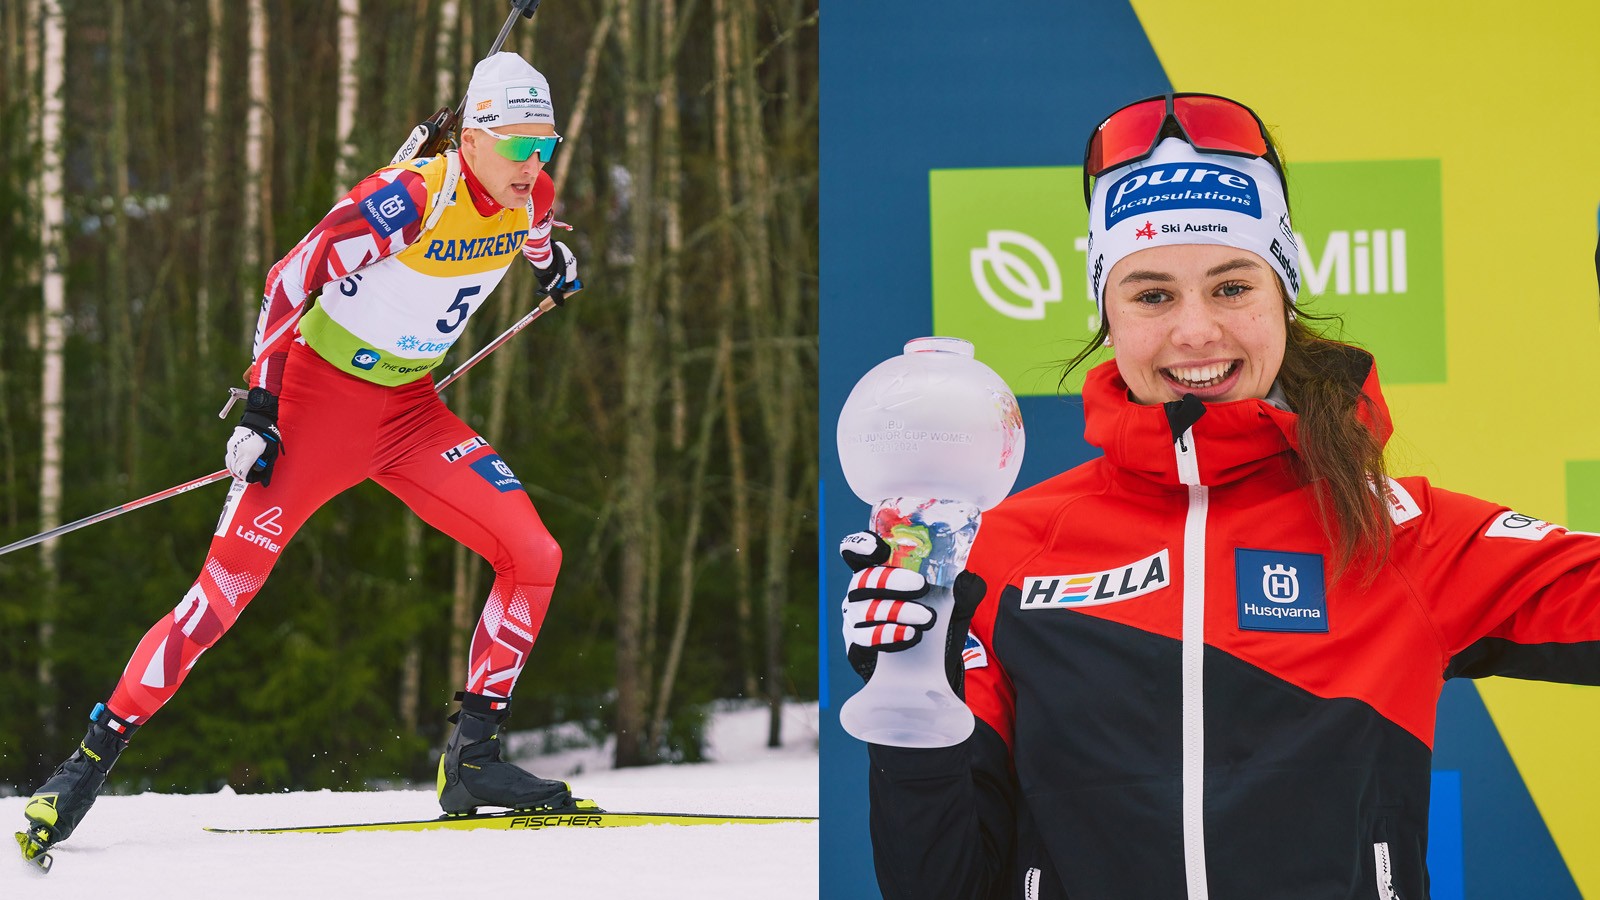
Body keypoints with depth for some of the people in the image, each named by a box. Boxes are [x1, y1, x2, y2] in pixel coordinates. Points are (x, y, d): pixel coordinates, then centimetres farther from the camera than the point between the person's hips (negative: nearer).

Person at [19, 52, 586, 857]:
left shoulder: (530, 195, -6)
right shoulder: (406, 199, -26)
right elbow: (287, 284, -19)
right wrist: (260, 411, -20)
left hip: (409, 411, 6)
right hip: (319, 399, -6)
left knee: (533, 555, -8)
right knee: (227, 585, -13)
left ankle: (472, 758, -2)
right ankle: (93, 758, -5)